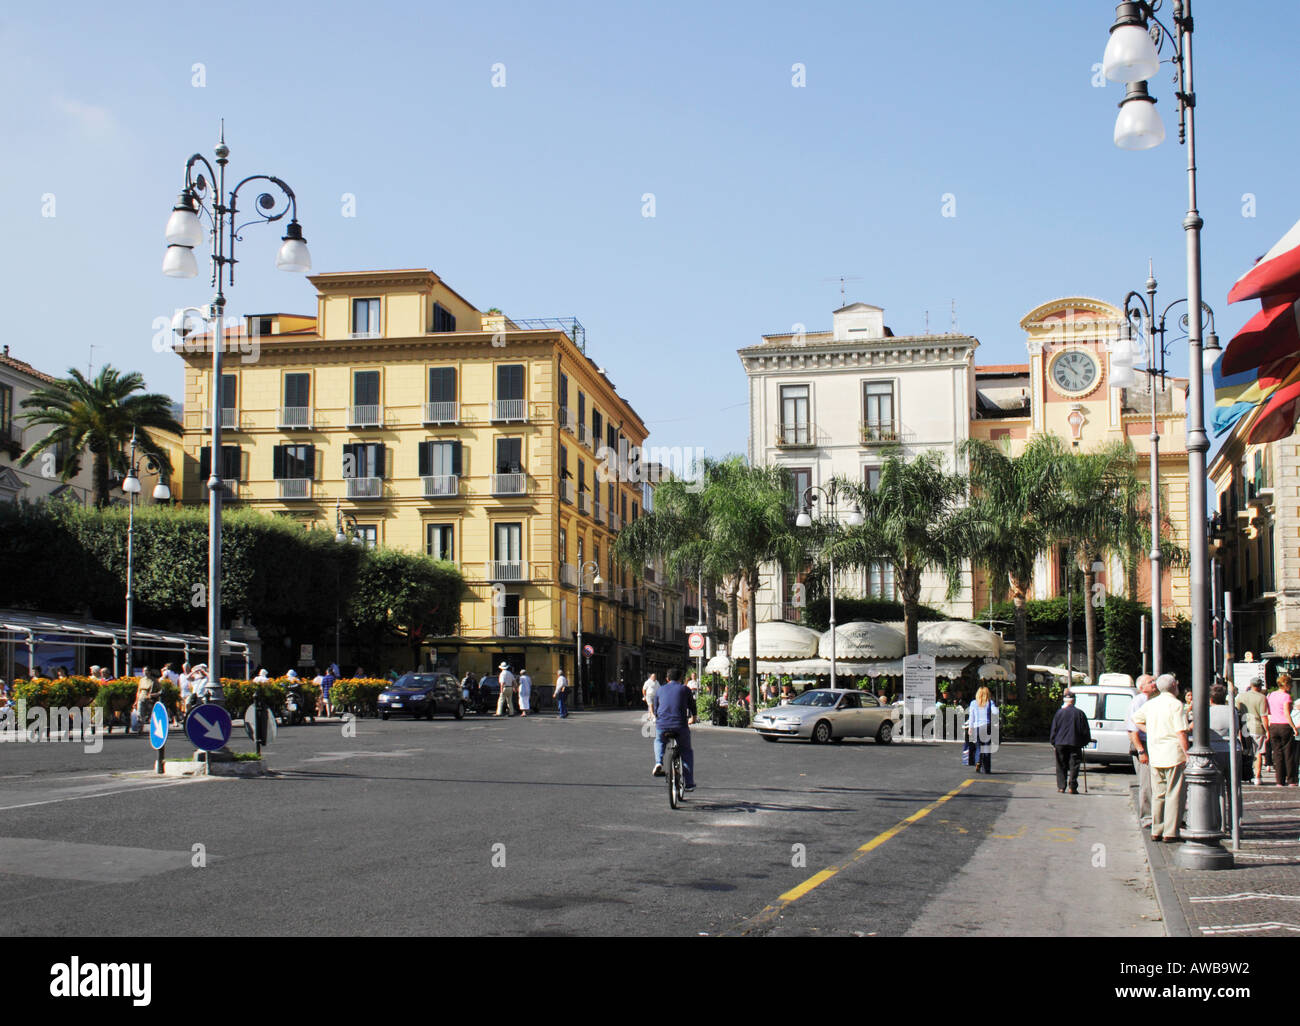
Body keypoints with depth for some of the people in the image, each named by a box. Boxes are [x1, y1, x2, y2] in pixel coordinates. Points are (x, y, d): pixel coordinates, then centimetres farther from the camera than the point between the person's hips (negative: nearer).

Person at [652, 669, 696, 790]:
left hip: (662, 725, 2)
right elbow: (692, 705, 19)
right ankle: (689, 783, 13)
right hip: (680, 726, -1)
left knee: (659, 741, 35)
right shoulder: (684, 689, 9)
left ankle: (658, 763, 8)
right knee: (687, 751, 18)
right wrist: (693, 717, 40)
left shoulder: (659, 690, 14)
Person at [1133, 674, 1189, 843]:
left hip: (1155, 756, 6)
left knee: (1157, 795, 12)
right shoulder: (1176, 705, -10)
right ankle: (1170, 833, -2)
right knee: (1173, 794, -1)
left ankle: (1156, 831, 13)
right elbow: (1181, 733, -15)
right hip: (1174, 755, -6)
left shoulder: (1151, 704, 10)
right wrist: (1187, 754, -12)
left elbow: (1136, 719, 25)